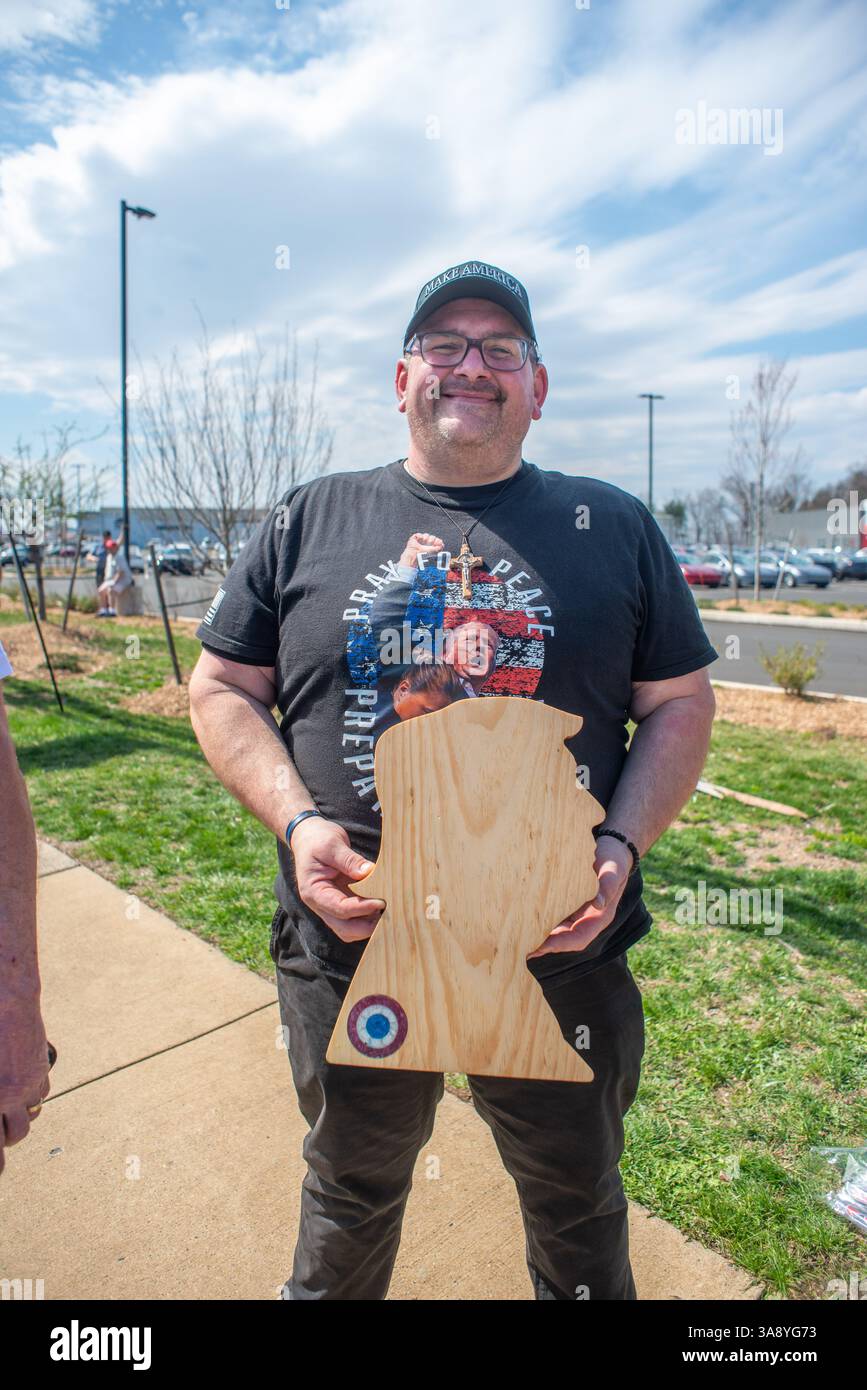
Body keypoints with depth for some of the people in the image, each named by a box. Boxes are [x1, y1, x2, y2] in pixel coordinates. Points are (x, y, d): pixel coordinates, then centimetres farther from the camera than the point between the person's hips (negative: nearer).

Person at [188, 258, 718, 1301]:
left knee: (577, 1202, 25)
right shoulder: (309, 520, 1)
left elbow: (681, 704, 3)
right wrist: (296, 822, -14)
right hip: (350, 941, 1)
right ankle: (324, 1289, 58)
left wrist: (622, 844, -13)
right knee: (350, 1188, 27)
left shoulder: (614, 528, 2)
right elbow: (222, 688, 2)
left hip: (561, 952, 0)